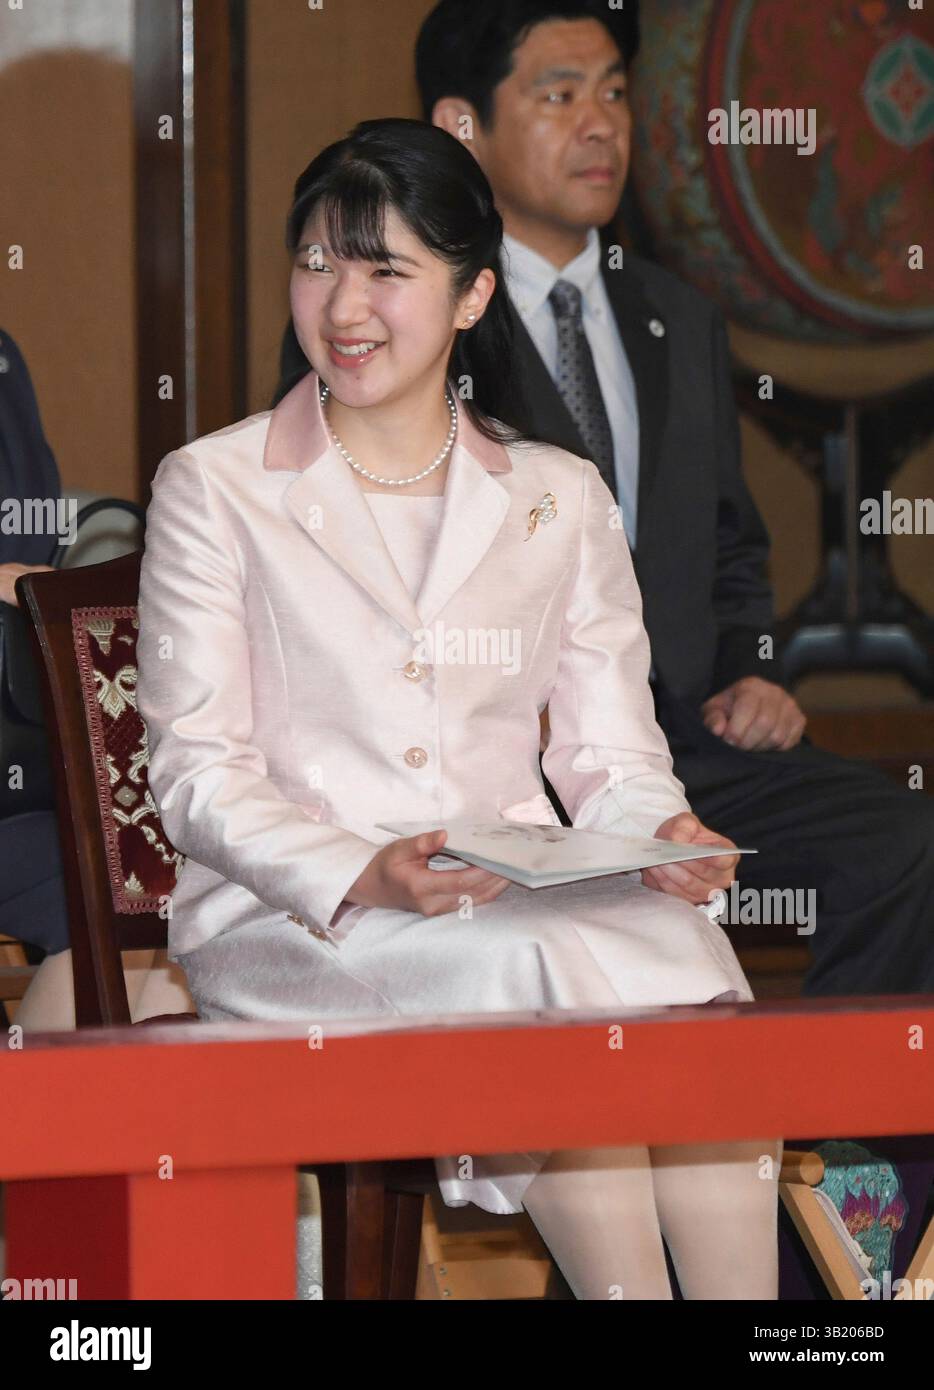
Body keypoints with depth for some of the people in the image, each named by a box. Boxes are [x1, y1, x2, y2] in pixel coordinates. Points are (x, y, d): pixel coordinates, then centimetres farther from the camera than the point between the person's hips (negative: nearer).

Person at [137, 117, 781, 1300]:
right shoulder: (212, 488, 7)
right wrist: (362, 878, -19)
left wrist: (663, 835, -11)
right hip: (288, 923, -3)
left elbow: (611, 757, 14)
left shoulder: (559, 498, 18)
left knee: (683, 946, -32)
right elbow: (197, 773, -1)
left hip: (532, 901, 3)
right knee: (552, 972, -34)